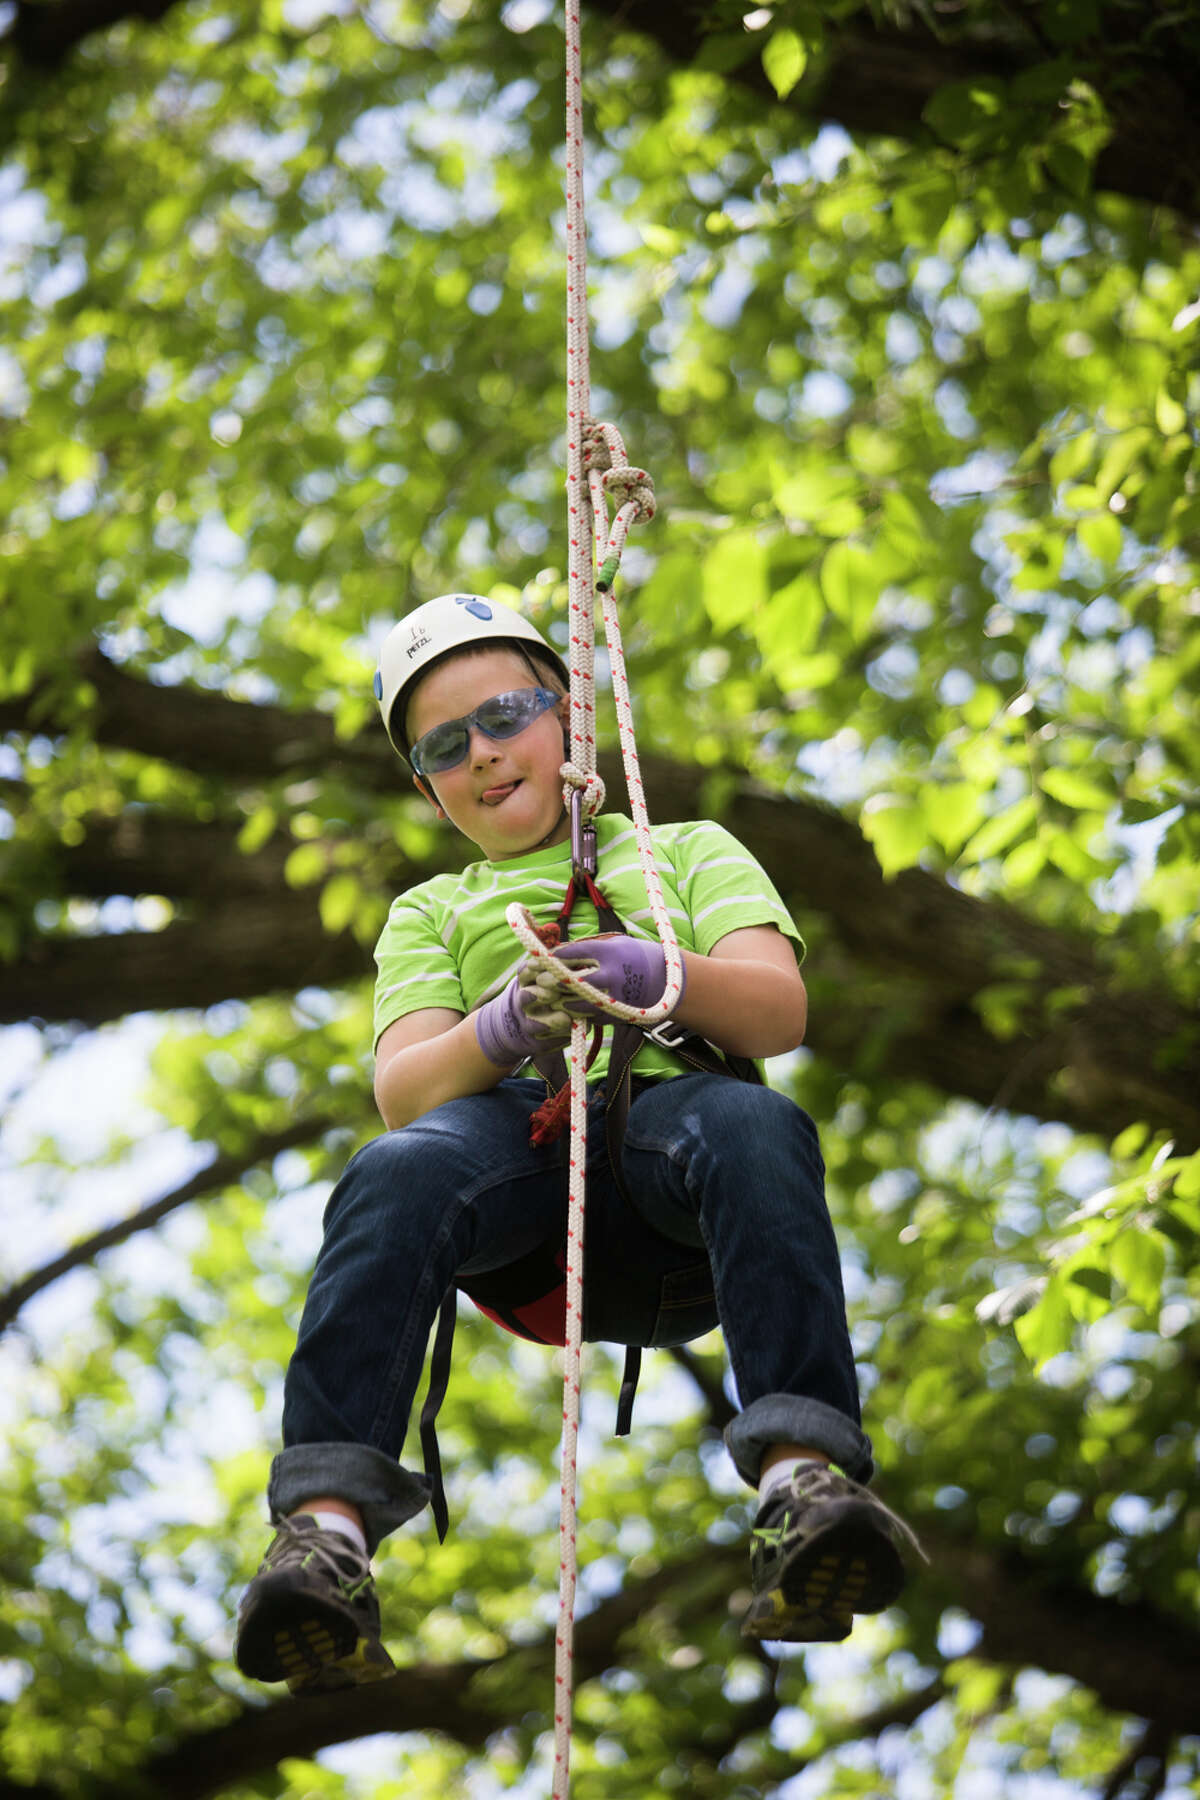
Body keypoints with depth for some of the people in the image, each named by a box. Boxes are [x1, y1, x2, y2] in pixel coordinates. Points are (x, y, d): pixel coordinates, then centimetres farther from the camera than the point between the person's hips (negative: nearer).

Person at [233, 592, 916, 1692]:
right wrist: (501, 1031, -10)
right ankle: (325, 1526, -49)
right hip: (515, 1133, 1)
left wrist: (652, 975, -13)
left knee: (756, 1129, -38)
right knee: (395, 1176, -36)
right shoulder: (429, 912, 34)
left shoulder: (689, 850, 30)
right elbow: (401, 1090, 14)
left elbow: (778, 1012, 10)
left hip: (667, 1108, -1)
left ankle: (805, 1480, -54)